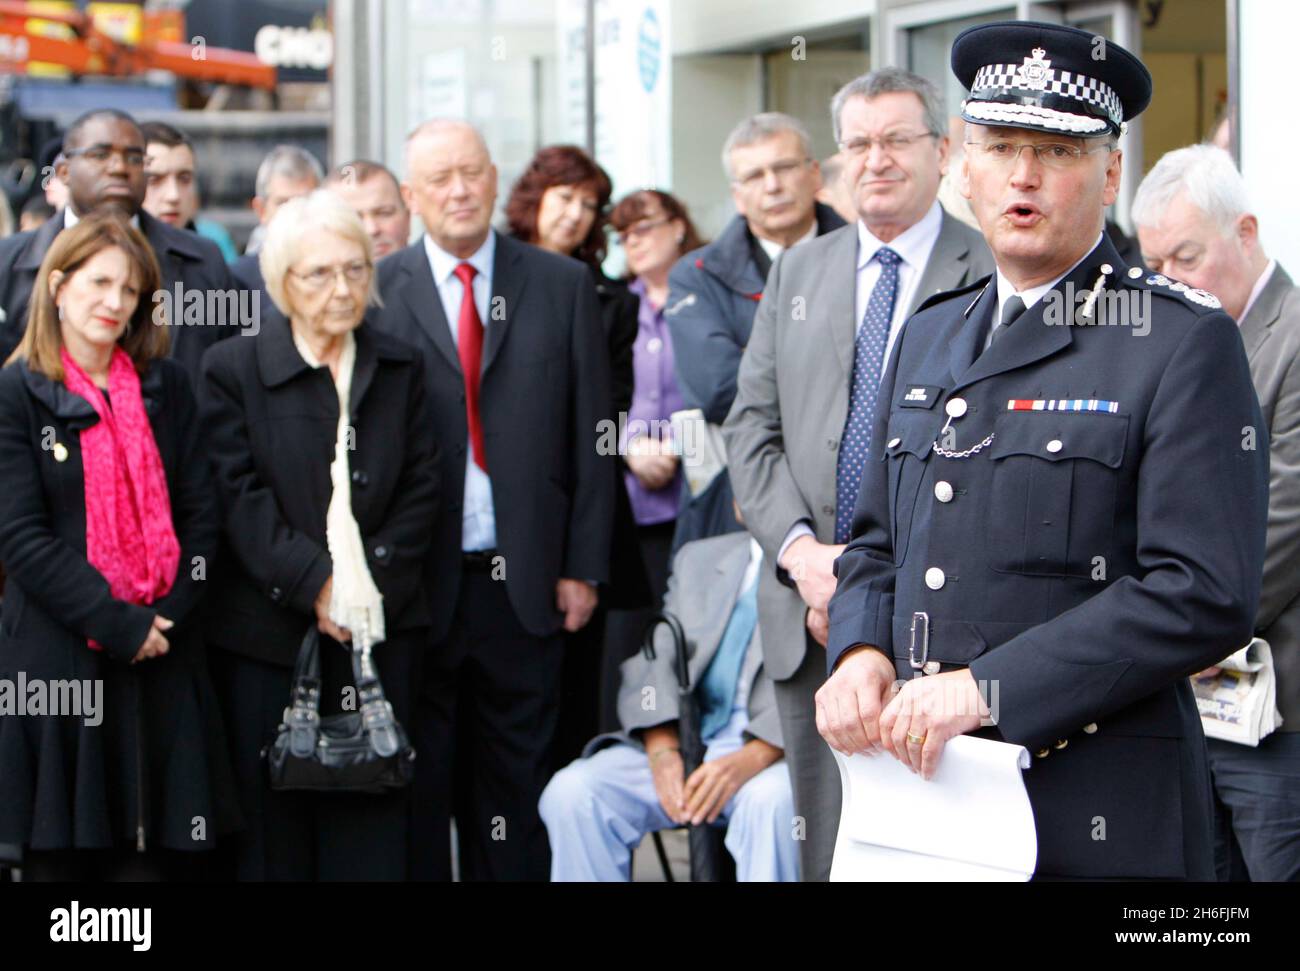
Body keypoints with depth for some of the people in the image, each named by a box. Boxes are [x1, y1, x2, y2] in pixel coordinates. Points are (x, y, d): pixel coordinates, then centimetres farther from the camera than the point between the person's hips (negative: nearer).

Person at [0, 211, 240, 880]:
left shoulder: (166, 386, 11)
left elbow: (200, 514, 8)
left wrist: (167, 617, -7)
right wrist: (117, 624, -14)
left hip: (164, 660, 3)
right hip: (59, 659, -3)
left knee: (158, 851, 2)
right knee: (61, 851, 1)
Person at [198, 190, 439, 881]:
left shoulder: (400, 370, 11)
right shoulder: (232, 369, 2)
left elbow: (420, 488, 6)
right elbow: (239, 495, -6)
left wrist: (374, 580, -8)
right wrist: (314, 582, -14)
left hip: (380, 629, 2)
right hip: (269, 634, -2)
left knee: (371, 825, 2)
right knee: (272, 825, 1)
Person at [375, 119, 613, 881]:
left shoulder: (563, 285, 6)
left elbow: (591, 438, 5)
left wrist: (584, 567, 0)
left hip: (525, 584, 1)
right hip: (414, 586, -1)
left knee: (514, 783, 8)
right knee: (417, 788, 5)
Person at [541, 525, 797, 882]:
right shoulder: (698, 558, 21)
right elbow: (654, 664, 12)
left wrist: (753, 759, -24)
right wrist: (662, 751, -7)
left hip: (775, 750, -4)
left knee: (771, 799, -38)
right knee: (570, 792, -20)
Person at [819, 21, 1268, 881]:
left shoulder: (1185, 344, -7)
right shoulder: (930, 337, 14)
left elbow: (1205, 596, -16)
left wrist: (988, 689, -20)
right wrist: (860, 652, -3)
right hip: (922, 792, 6)